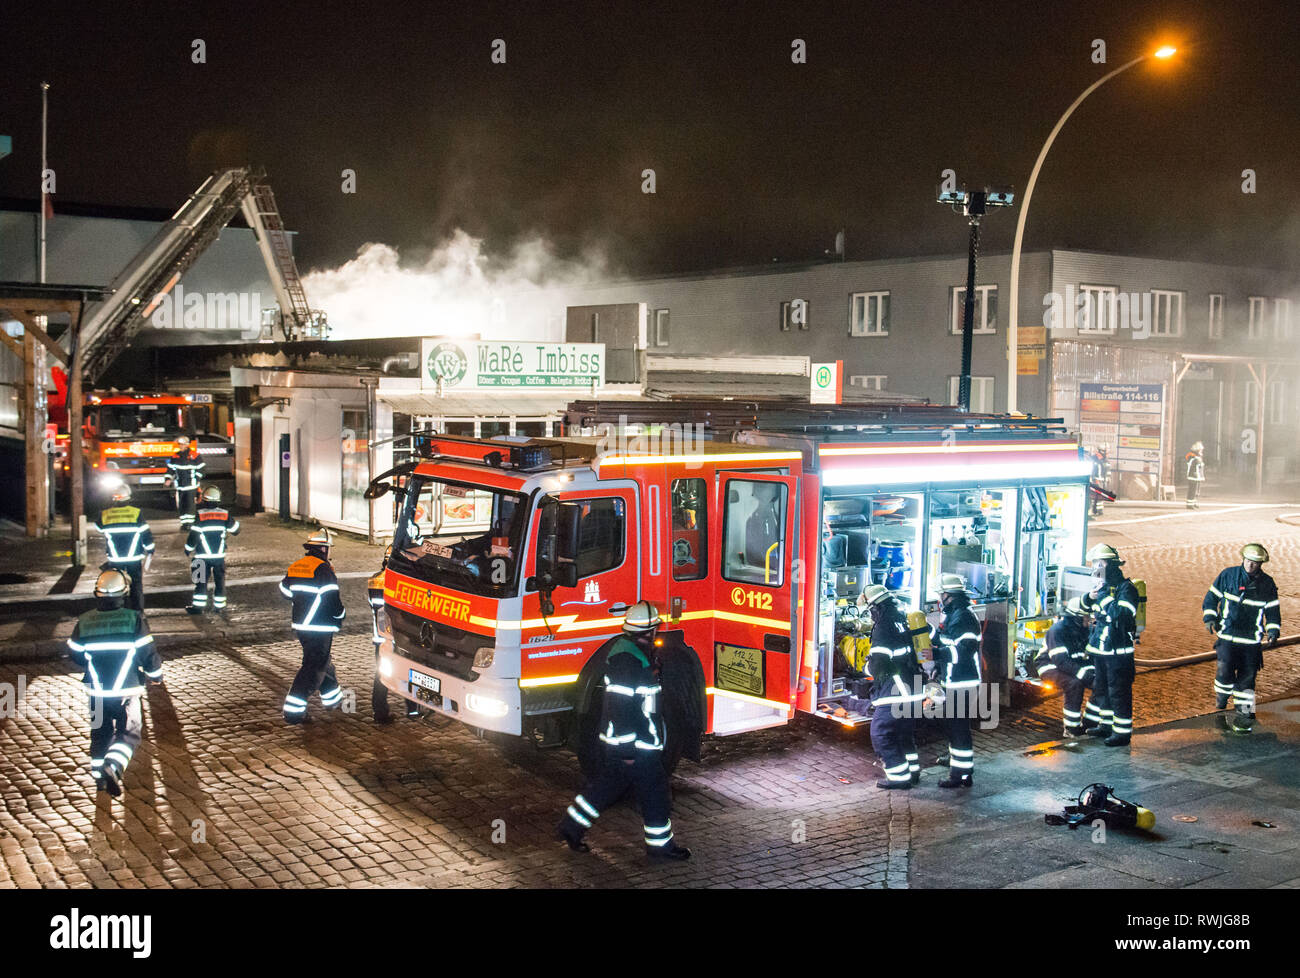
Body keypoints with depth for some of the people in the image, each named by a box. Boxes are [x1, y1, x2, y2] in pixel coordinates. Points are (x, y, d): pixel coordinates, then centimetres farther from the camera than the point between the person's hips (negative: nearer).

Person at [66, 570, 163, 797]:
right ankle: (113, 767, -19)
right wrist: (155, 674, 8)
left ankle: (99, 777, 28)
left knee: (100, 732, 20)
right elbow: (148, 653, -11)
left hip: (96, 690, 3)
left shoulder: (84, 621, -4)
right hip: (126, 690, -3)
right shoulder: (134, 619, -13)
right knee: (128, 732, 6)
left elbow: (76, 655, 8)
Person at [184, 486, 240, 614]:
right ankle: (219, 605, 14)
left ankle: (198, 606, 3)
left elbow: (193, 535, -7)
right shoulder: (225, 514, -2)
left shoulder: (200, 515, -9)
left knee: (201, 581, 5)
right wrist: (233, 520, 28)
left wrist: (188, 550, 6)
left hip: (202, 556, -2)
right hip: (219, 555, 2)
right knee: (219, 580, 11)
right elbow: (235, 530, 8)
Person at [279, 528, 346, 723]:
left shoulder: (295, 566, 7)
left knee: (323, 661, 24)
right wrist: (341, 613, 0)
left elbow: (285, 590, 20)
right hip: (320, 628, -9)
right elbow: (332, 599, -20)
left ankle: (332, 698, 39)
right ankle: (293, 711, -7)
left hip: (300, 625, 9)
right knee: (314, 667, -4)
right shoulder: (323, 569, -17)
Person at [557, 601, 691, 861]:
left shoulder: (627, 648, 9)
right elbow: (621, 706, -26)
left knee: (608, 783, 18)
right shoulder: (626, 659, -24)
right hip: (633, 741, -10)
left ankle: (571, 826, 24)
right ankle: (660, 844, 13)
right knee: (654, 788, 1)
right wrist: (628, 748, -24)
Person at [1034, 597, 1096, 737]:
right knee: (1074, 684, -34)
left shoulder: (1084, 630, 2)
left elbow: (1090, 654, 8)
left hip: (1073, 666, 8)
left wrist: (1092, 669, -14)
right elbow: (1060, 660, -30)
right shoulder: (1058, 630, -23)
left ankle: (1091, 722, 1)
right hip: (1050, 666, -8)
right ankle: (1071, 728, -24)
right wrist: (1083, 672, -37)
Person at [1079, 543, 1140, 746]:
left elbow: (1123, 615, -28)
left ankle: (1123, 732, 3)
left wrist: (1105, 598, -23)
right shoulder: (1103, 586, 11)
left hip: (1118, 651, -9)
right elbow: (1084, 606, 20)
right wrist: (1089, 596, -1)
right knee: (1102, 689, 19)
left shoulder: (1125, 587, -15)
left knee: (1119, 692, -4)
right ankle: (1106, 724, 32)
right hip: (1100, 649, 9)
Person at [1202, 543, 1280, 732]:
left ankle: (1243, 713, 13)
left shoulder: (1267, 584, 4)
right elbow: (1211, 597, 7)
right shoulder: (1228, 575, -1)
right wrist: (1209, 618, -5)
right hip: (1227, 636, -1)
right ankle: (1222, 695, 18)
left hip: (1252, 641, 1)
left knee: (1247, 677, 1)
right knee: (1225, 670, -13)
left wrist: (1273, 631, 1)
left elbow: (1273, 610, 13)